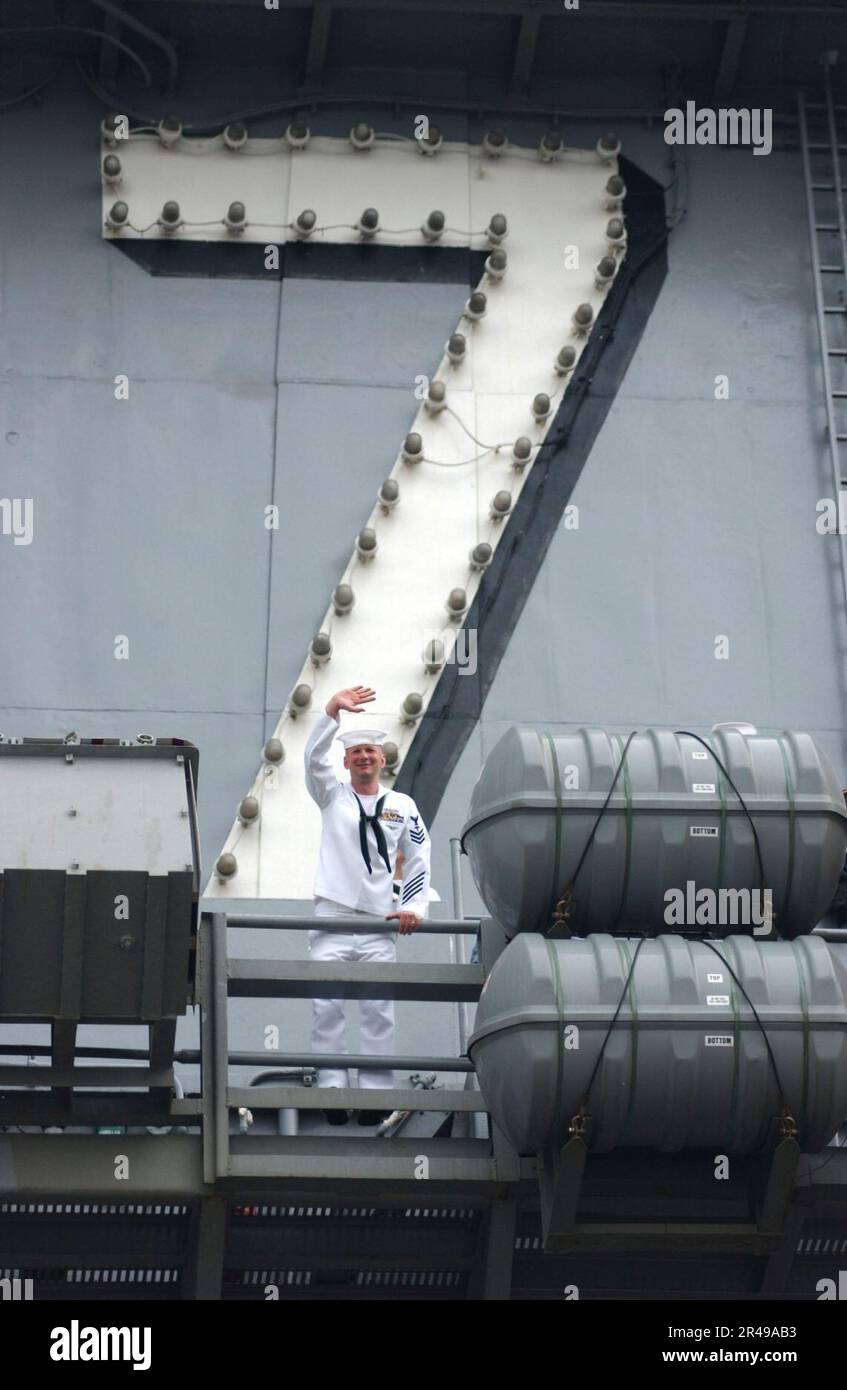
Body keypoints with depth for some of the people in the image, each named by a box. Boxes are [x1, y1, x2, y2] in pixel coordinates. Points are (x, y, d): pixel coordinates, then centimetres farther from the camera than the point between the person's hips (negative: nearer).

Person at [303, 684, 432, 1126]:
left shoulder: (402, 806, 10)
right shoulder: (332, 796, 8)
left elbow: (419, 861, 14)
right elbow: (313, 756, -10)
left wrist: (414, 908, 1)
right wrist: (333, 711, -24)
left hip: (379, 922, 1)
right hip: (332, 916, -1)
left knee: (378, 1009, -1)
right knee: (326, 1006, -4)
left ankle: (376, 1092, 1)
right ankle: (332, 1088, -1)